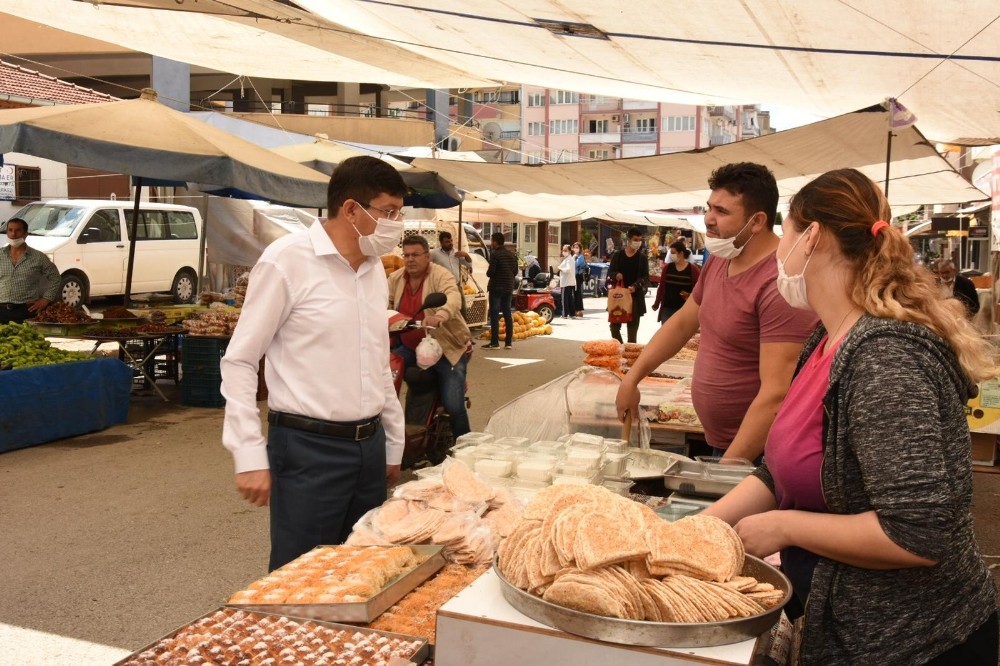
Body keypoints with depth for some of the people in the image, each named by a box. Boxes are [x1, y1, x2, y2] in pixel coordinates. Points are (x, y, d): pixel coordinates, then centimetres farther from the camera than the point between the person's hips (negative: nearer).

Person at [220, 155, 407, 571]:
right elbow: (239, 361, -9)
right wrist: (249, 456, -13)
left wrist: (393, 444, 18)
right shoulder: (287, 260, -11)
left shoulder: (374, 267, 10)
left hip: (369, 445, 7)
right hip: (308, 447, -6)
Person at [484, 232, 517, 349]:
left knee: (494, 315, -3)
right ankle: (509, 342, 11)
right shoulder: (512, 254, 9)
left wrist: (488, 273, 4)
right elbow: (515, 272, 12)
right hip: (509, 288, 7)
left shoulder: (495, 255, -13)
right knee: (507, 314, 11)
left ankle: (494, 342, -5)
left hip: (496, 288, -7)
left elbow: (490, 272, -17)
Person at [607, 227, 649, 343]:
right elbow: (610, 272, 9)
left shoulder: (642, 258, 2)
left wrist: (635, 286, -20)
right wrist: (615, 275, -15)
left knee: (632, 327, 2)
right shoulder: (617, 255, 4)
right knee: (614, 325, 3)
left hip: (635, 296, -1)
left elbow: (646, 278, -2)